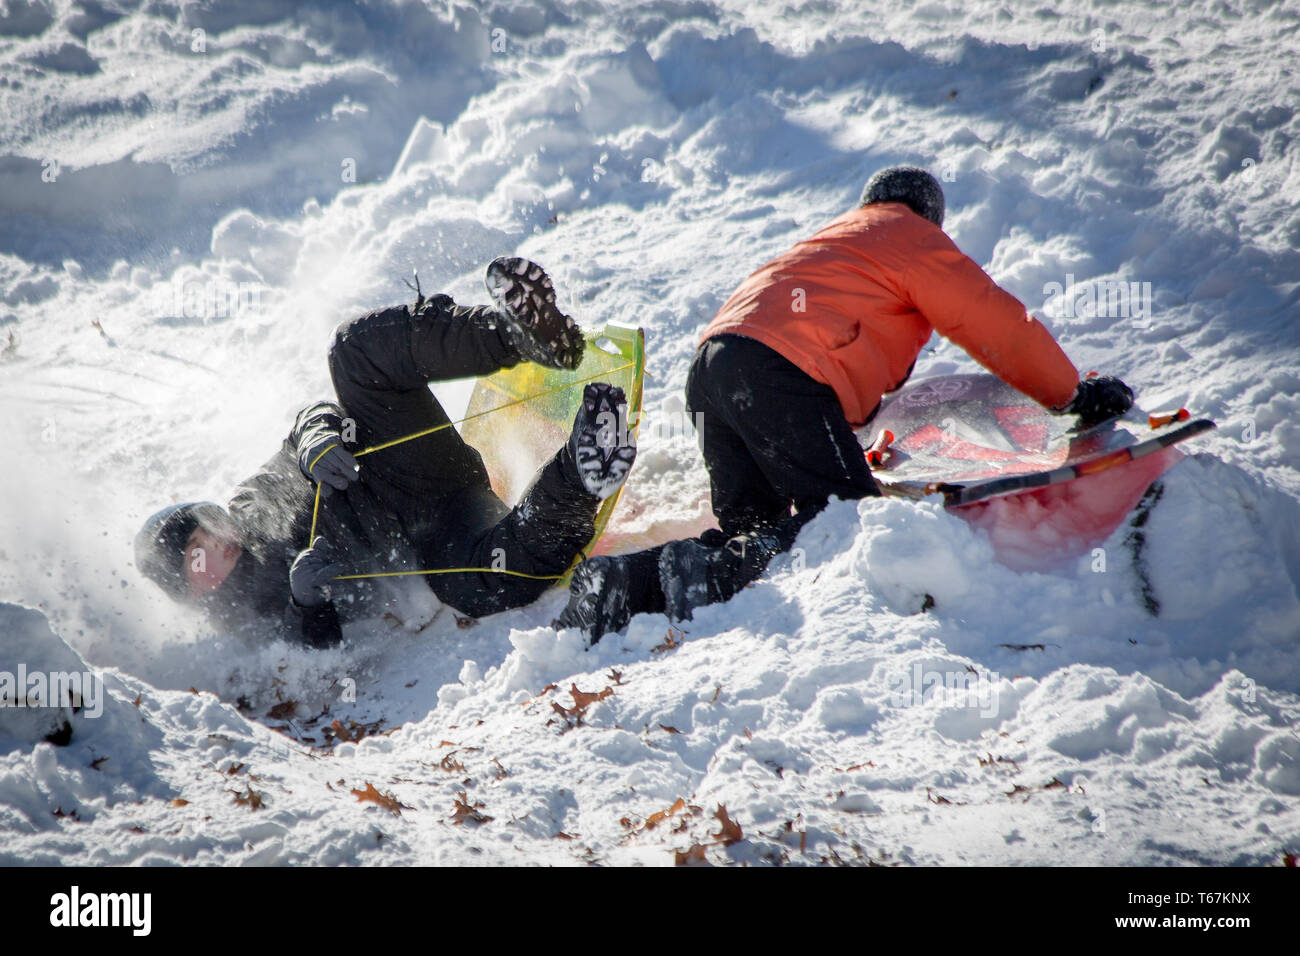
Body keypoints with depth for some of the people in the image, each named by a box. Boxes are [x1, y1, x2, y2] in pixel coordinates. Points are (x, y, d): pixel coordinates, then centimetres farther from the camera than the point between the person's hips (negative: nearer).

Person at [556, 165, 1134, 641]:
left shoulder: (837, 236, 39)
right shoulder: (911, 236, 14)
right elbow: (996, 325, 13)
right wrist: (1074, 395, 22)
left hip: (711, 368, 9)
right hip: (778, 371, -9)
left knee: (753, 531, 8)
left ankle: (629, 580, -11)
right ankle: (715, 572, -32)